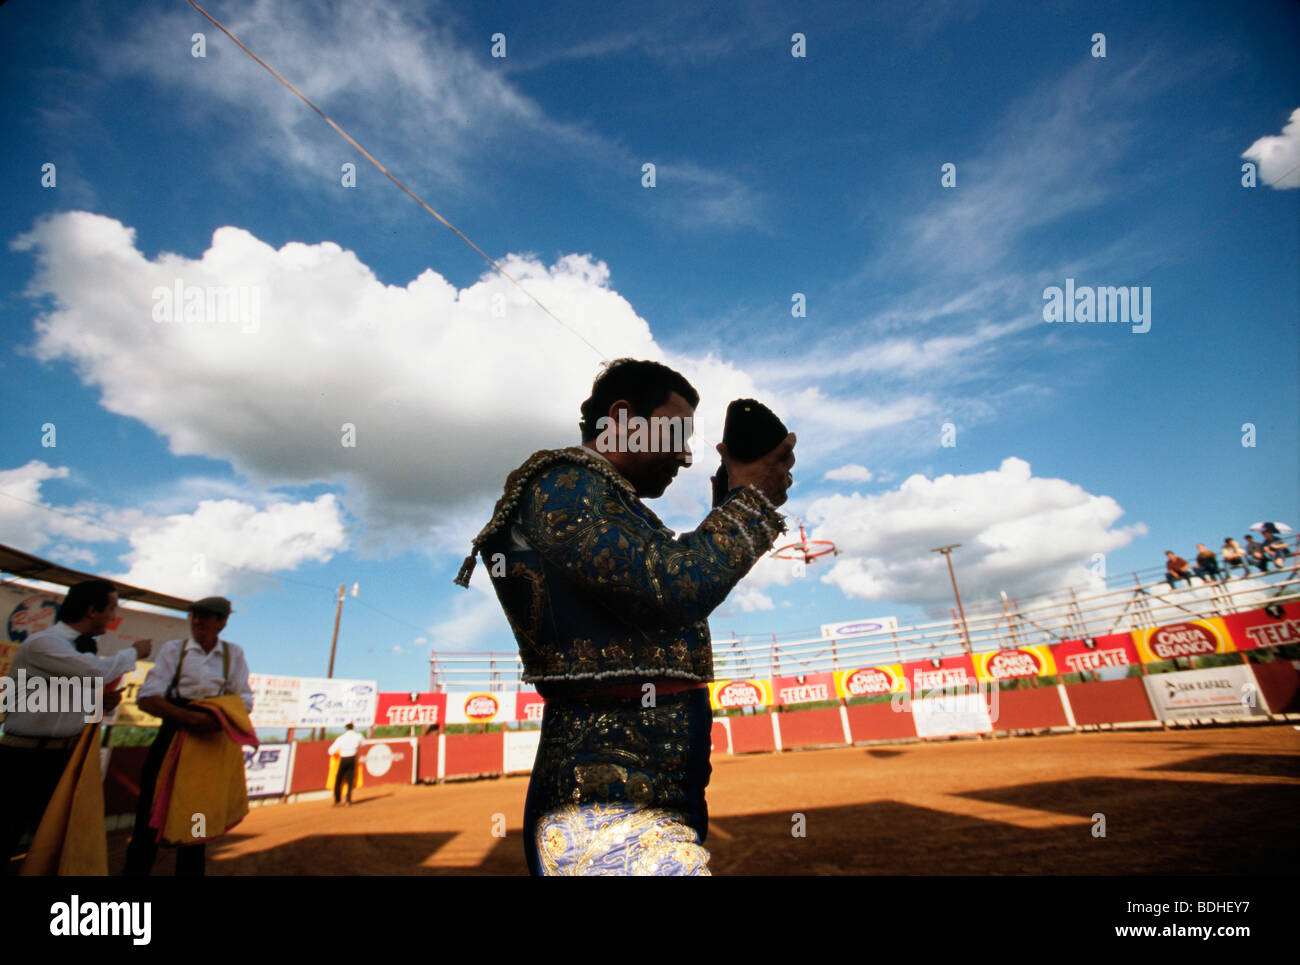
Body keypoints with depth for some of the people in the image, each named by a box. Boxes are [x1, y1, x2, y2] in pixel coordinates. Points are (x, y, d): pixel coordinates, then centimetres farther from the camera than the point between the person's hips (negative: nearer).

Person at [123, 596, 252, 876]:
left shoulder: (233, 653, 6)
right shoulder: (173, 649, 1)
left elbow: (244, 702, 3)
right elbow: (147, 698, -10)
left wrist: (217, 718, -18)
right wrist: (191, 717, -25)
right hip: (171, 740, -1)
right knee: (150, 823, 0)